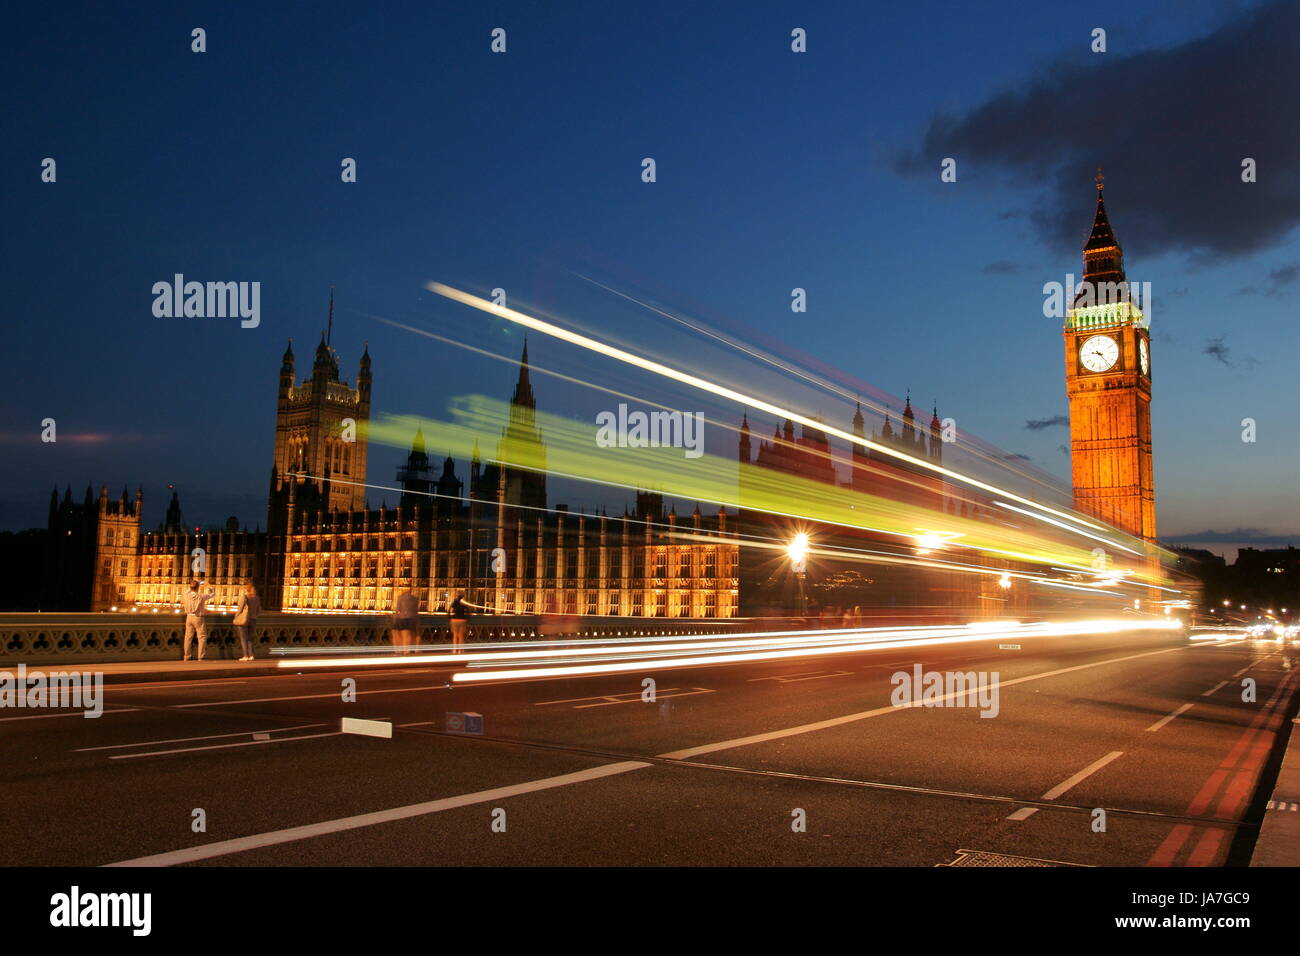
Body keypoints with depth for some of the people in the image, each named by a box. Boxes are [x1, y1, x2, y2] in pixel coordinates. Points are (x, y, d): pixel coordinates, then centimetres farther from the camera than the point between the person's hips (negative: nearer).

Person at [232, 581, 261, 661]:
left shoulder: (244, 596, -12)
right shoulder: (256, 598, 6)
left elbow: (239, 609, -11)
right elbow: (259, 610, 10)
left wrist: (235, 618, 1)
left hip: (243, 620, -5)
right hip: (253, 620, 6)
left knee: (243, 639, 0)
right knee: (249, 638, 14)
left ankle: (245, 656, -5)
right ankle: (251, 655, 5)